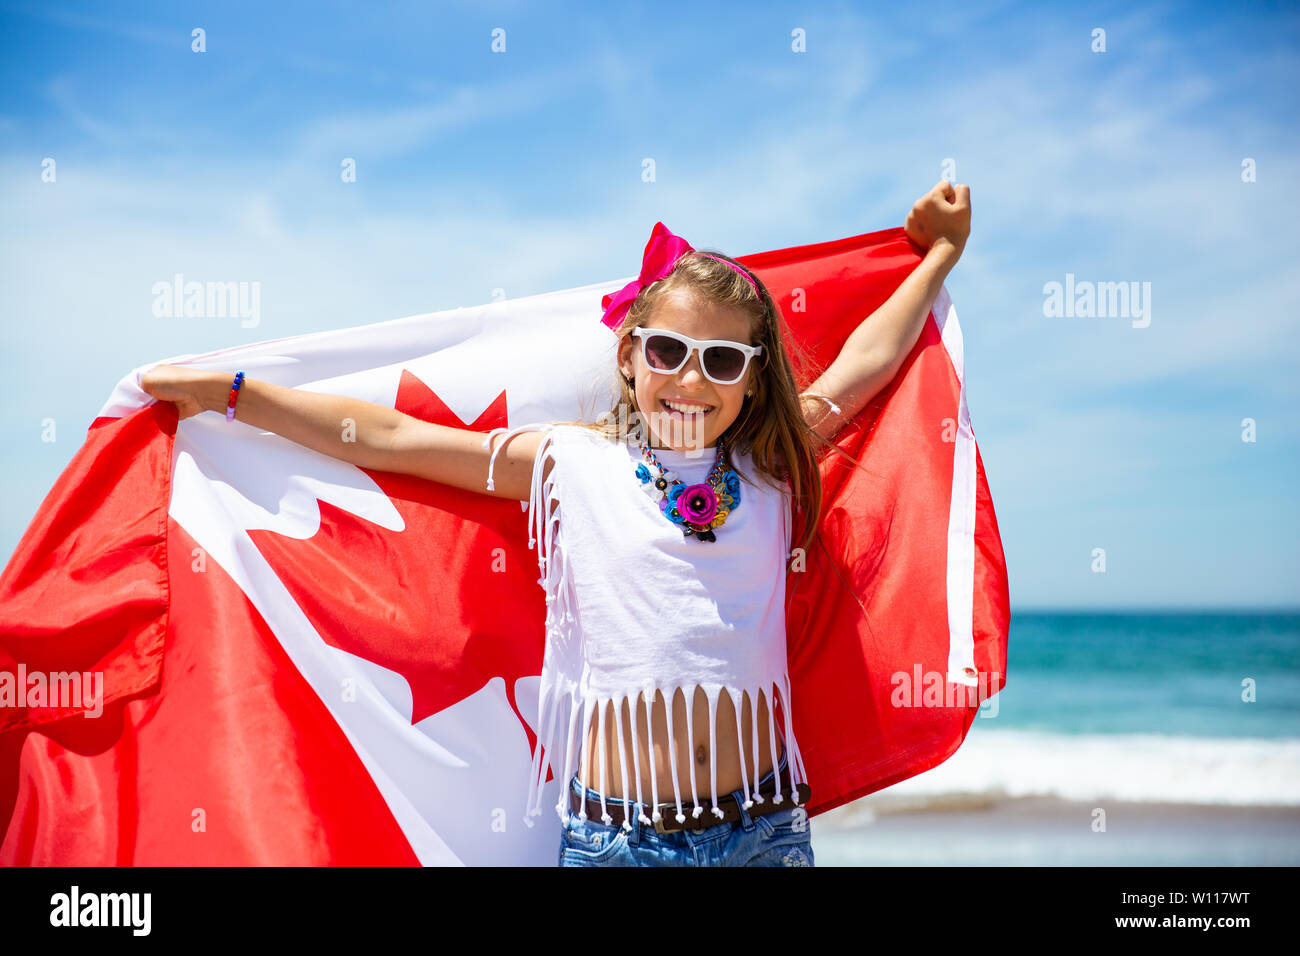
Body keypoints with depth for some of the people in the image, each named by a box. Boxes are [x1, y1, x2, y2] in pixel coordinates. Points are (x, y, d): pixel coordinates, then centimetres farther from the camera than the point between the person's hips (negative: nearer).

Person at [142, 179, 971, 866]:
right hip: (614, 833, -2)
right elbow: (387, 437, 6)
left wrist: (942, 253, 28)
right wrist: (225, 392, 9)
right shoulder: (570, 464, 3)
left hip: (764, 828, 2)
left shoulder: (770, 470, 8)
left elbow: (863, 365, 20)